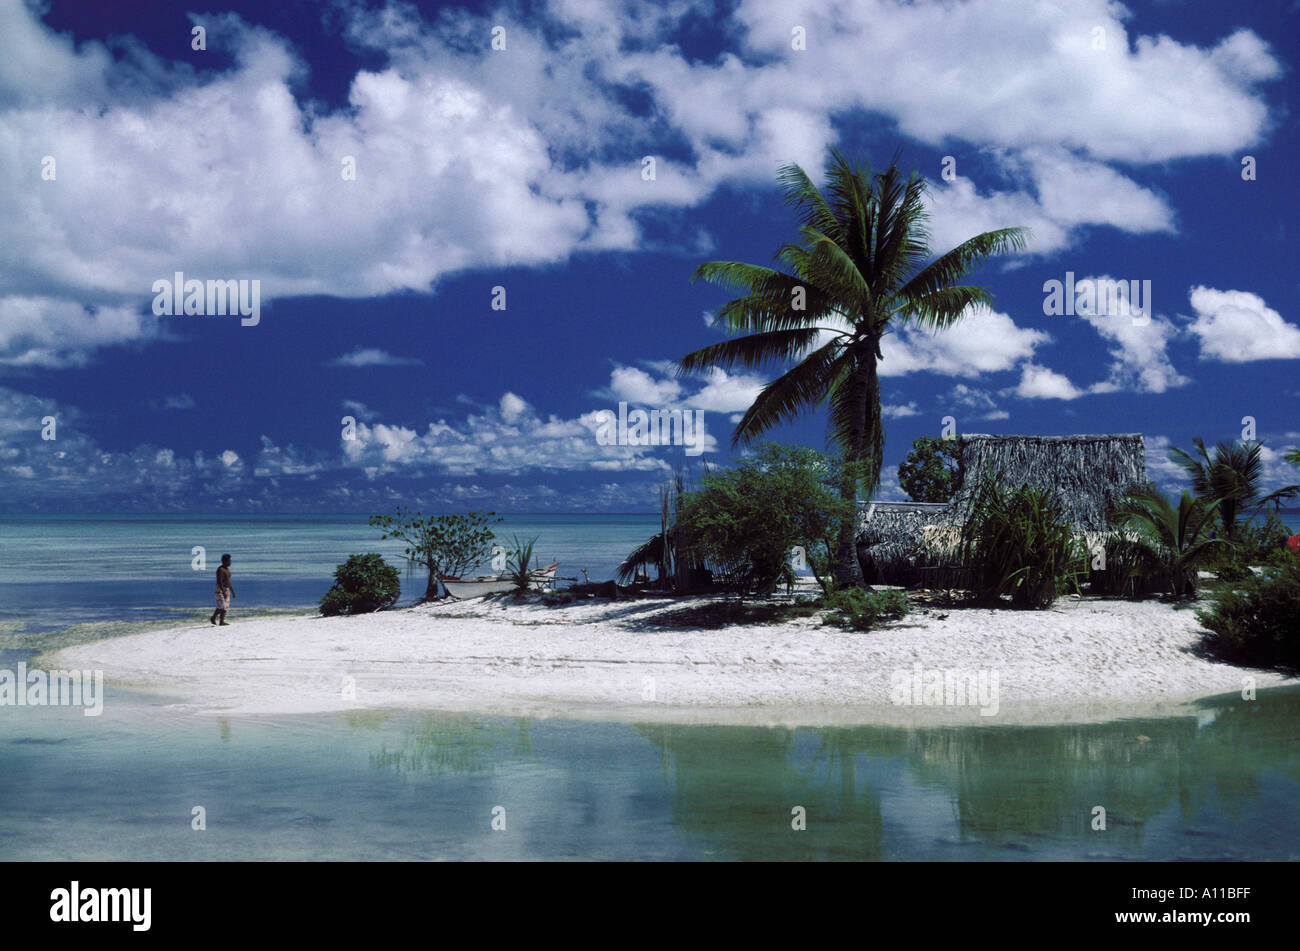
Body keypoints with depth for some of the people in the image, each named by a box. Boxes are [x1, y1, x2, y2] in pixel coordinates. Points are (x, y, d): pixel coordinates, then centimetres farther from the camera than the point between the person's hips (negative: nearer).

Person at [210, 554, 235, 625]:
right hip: (220, 590, -9)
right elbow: (219, 582, -22)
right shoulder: (220, 570, -15)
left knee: (226, 607, 4)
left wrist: (232, 591, 20)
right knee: (221, 606, -13)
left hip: (226, 590, 9)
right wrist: (223, 592, -29)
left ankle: (222, 622, 6)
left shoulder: (227, 569, 14)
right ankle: (213, 618, 4)